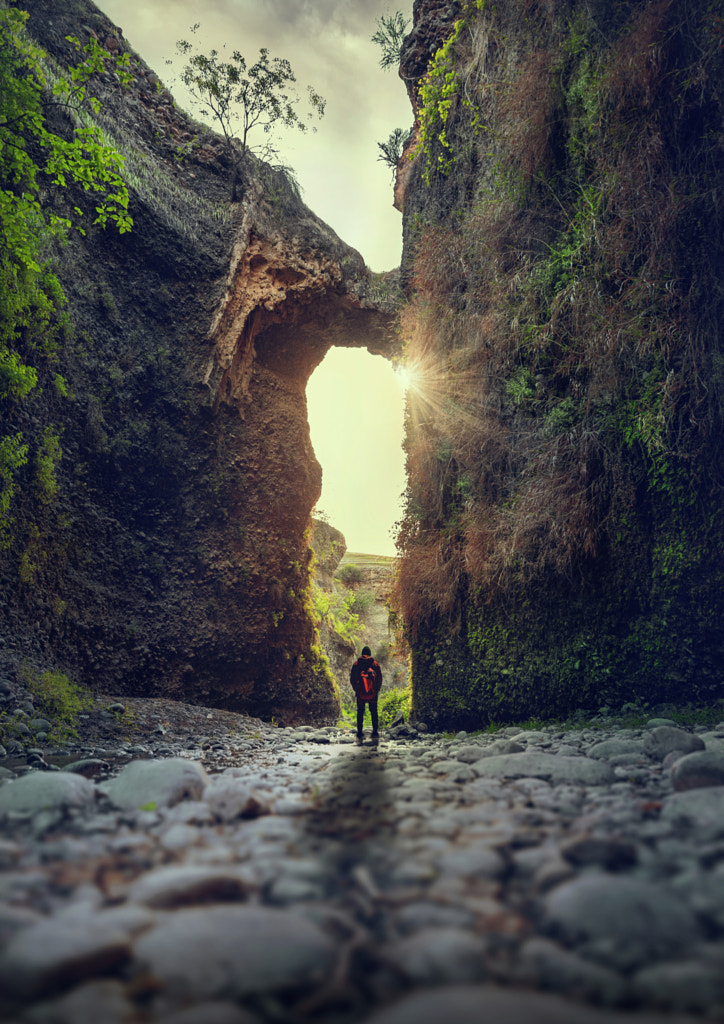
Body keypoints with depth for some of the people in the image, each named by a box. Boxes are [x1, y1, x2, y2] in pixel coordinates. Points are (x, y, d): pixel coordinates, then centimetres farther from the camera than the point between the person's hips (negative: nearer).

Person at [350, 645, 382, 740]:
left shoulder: (356, 664, 0)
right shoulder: (375, 664, 0)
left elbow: (352, 678, 3)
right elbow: (379, 678, 3)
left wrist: (356, 689, 12)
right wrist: (377, 689, 13)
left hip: (360, 692, 0)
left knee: (360, 712, 7)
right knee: (374, 712, 6)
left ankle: (360, 732, 5)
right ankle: (375, 732, 3)